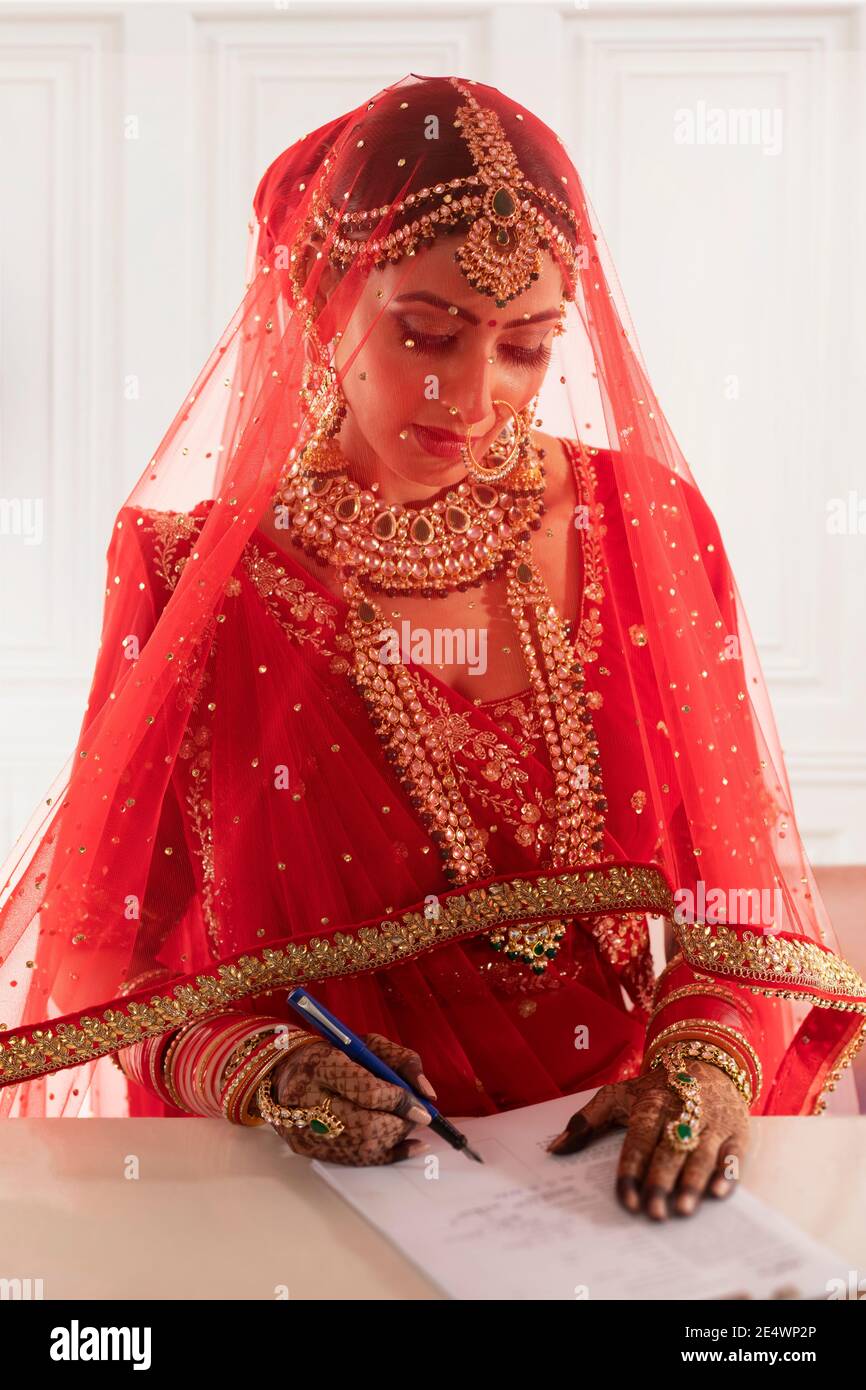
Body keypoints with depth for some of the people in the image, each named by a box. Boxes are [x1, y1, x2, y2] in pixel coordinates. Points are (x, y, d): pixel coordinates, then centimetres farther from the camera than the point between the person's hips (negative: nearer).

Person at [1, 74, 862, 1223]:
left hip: (607, 1160, 3)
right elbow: (122, 943, 1)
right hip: (310, 1186, -2)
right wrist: (258, 1072, -18)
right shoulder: (192, 569, -3)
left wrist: (704, 1061, -16)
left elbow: (738, 877, 3)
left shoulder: (645, 525, 2)